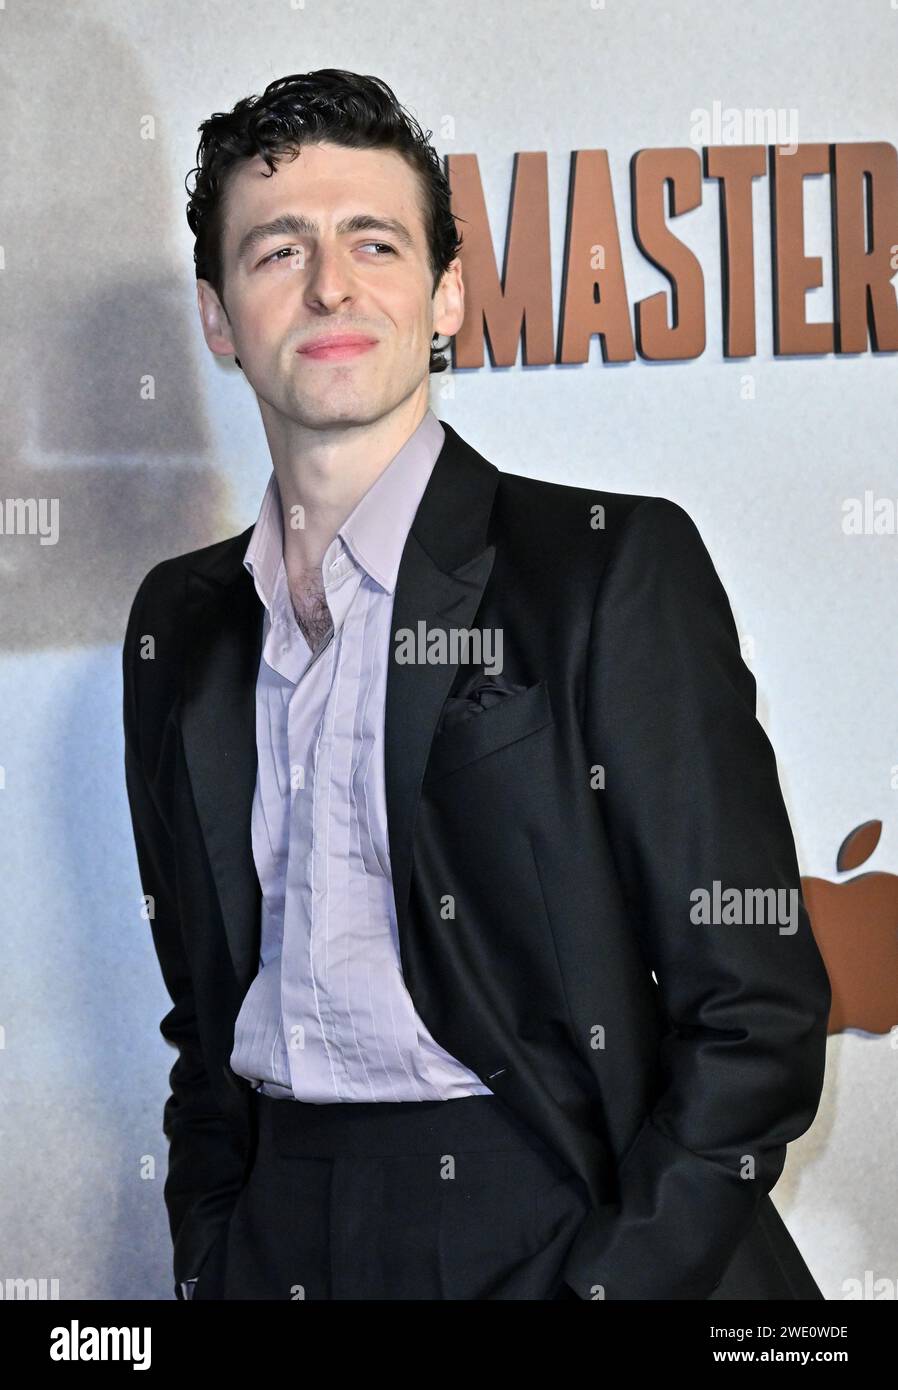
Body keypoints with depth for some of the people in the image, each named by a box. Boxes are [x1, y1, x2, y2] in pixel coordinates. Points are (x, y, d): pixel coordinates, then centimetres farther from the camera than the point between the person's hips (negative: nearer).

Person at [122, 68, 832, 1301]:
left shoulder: (617, 566, -5)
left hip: (556, 1230, -3)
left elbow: (756, 1009, -8)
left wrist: (612, 1279, -14)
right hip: (280, 1245, 4)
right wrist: (207, 1266, 4)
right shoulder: (180, 625, 11)